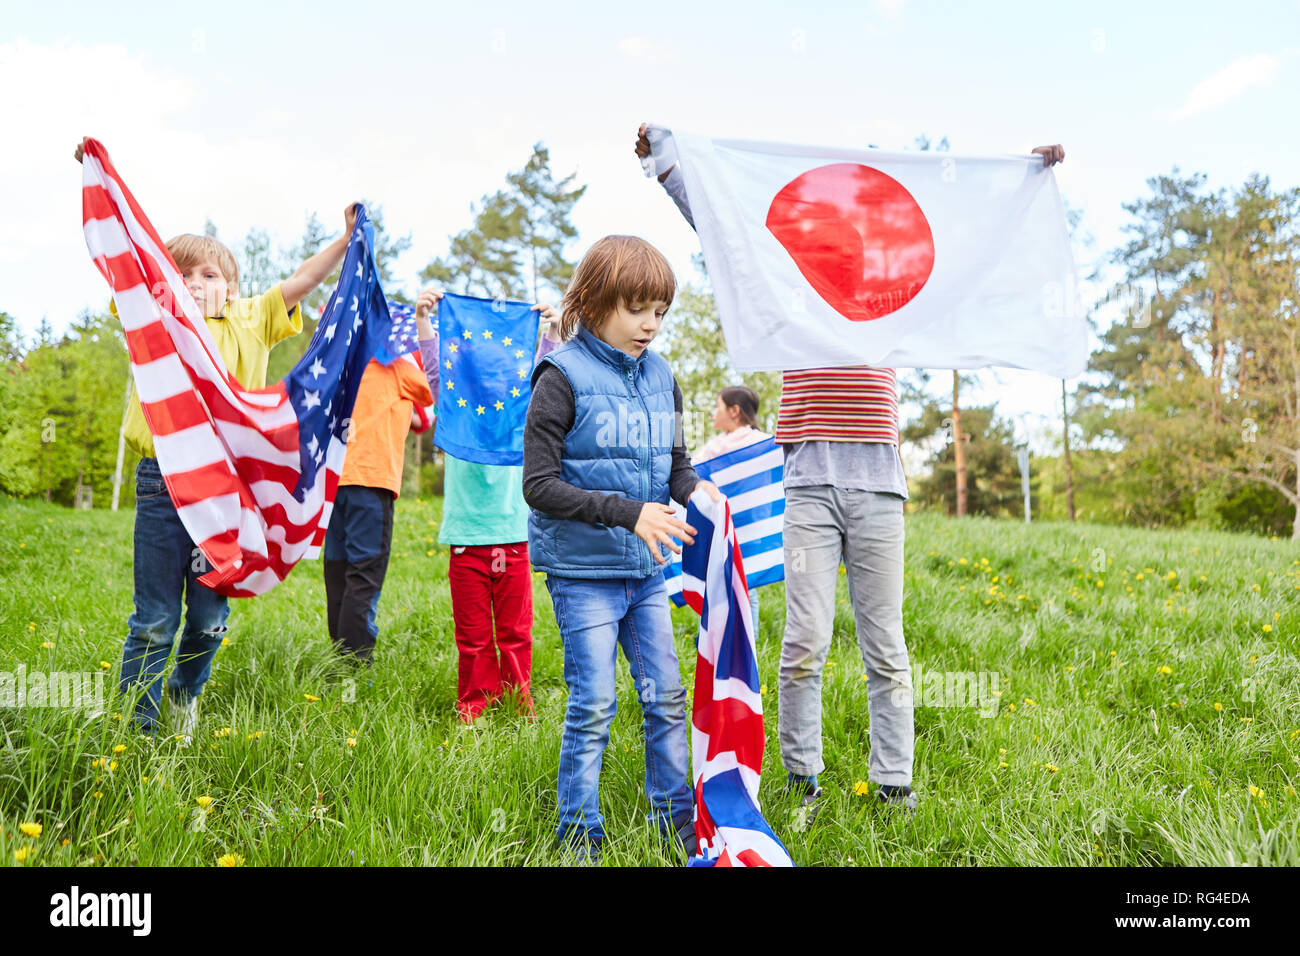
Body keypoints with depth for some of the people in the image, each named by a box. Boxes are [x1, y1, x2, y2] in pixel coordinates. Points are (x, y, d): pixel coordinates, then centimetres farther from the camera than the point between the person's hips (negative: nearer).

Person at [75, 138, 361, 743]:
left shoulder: (250, 324, 10)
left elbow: (301, 282, 8)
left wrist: (346, 240, 0)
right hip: (163, 483, -2)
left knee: (209, 619, 11)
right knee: (155, 620, 3)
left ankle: (186, 694, 38)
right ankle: (134, 728, 16)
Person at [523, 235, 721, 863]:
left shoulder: (660, 376, 8)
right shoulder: (562, 378, -11)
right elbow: (539, 486, -16)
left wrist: (694, 487, -7)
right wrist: (627, 512, -23)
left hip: (647, 568, 6)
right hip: (583, 570, -6)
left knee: (666, 696, 11)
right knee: (593, 706, 1)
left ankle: (673, 813, 27)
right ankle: (578, 830, 19)